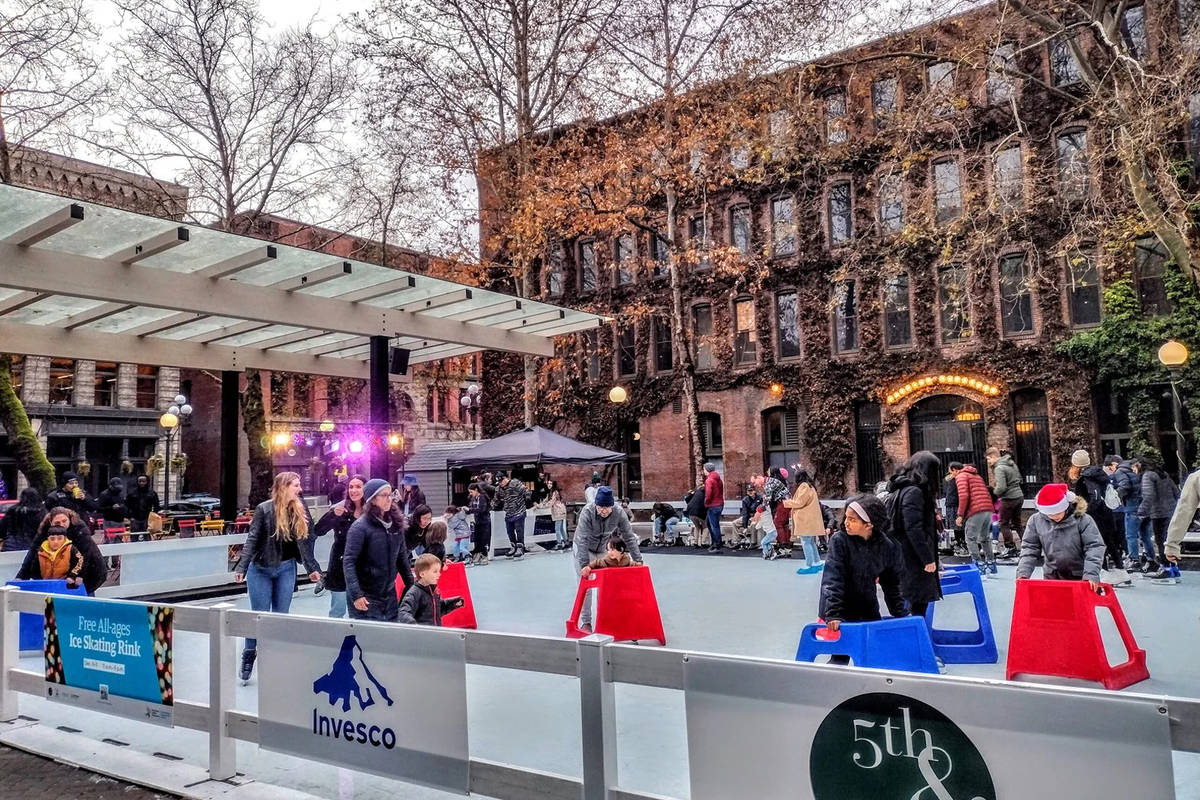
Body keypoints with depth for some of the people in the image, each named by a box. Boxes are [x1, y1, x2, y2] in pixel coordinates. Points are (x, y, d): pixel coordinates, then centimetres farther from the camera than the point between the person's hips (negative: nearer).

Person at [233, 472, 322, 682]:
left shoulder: (299, 511, 1)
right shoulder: (264, 509, -11)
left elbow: (304, 542, 7)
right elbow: (252, 539, -10)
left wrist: (312, 568, 6)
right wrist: (242, 567, -16)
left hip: (286, 569, 4)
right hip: (261, 569, -3)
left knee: (281, 616, 7)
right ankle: (249, 656, 22)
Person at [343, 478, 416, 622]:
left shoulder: (395, 523, 6)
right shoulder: (360, 527, -12)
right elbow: (348, 562, -15)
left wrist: (411, 586, 13)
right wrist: (356, 594, -22)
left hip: (389, 594, 6)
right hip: (365, 597, -6)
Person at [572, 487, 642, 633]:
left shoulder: (619, 514, -23)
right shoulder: (587, 512, -32)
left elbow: (629, 537, -17)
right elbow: (582, 540, -35)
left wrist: (637, 560, -20)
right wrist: (584, 564, -40)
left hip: (604, 550, 3)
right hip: (584, 550, -3)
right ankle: (585, 622, 4)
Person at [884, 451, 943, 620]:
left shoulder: (900, 489, 14)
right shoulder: (913, 492, -16)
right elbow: (914, 529, -20)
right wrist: (928, 559, -17)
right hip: (914, 560, -10)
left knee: (917, 604, 14)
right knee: (918, 605, -4)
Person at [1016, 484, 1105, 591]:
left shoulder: (1082, 520, -13)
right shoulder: (1036, 521, -5)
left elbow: (1095, 547, -15)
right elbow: (1029, 549, -2)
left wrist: (1091, 574, -27)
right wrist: (1022, 573, -14)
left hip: (1080, 578, -2)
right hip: (1051, 577, 3)